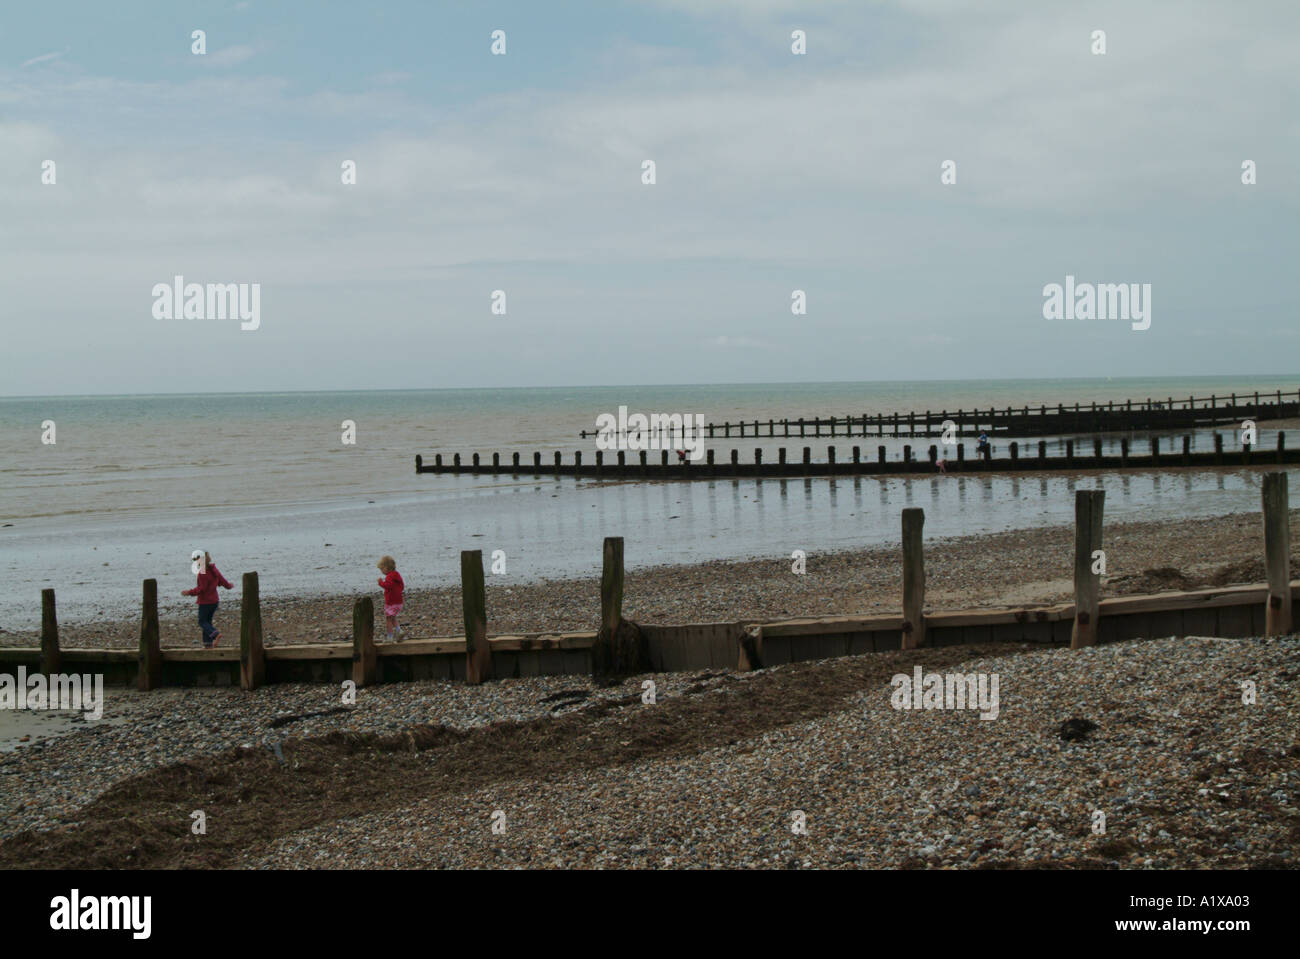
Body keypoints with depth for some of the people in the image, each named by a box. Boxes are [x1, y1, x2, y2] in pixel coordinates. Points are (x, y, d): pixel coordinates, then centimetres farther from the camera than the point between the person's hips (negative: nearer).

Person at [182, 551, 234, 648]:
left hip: (205, 602, -8)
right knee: (208, 621, 14)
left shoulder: (203, 573, -20)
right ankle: (208, 643, 11)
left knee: (202, 622, 2)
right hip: (214, 600, 8)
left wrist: (189, 592, -17)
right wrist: (229, 585, 31)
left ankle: (215, 634, -21)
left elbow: (201, 589, -22)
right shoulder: (214, 570, 4)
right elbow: (222, 580, 11)